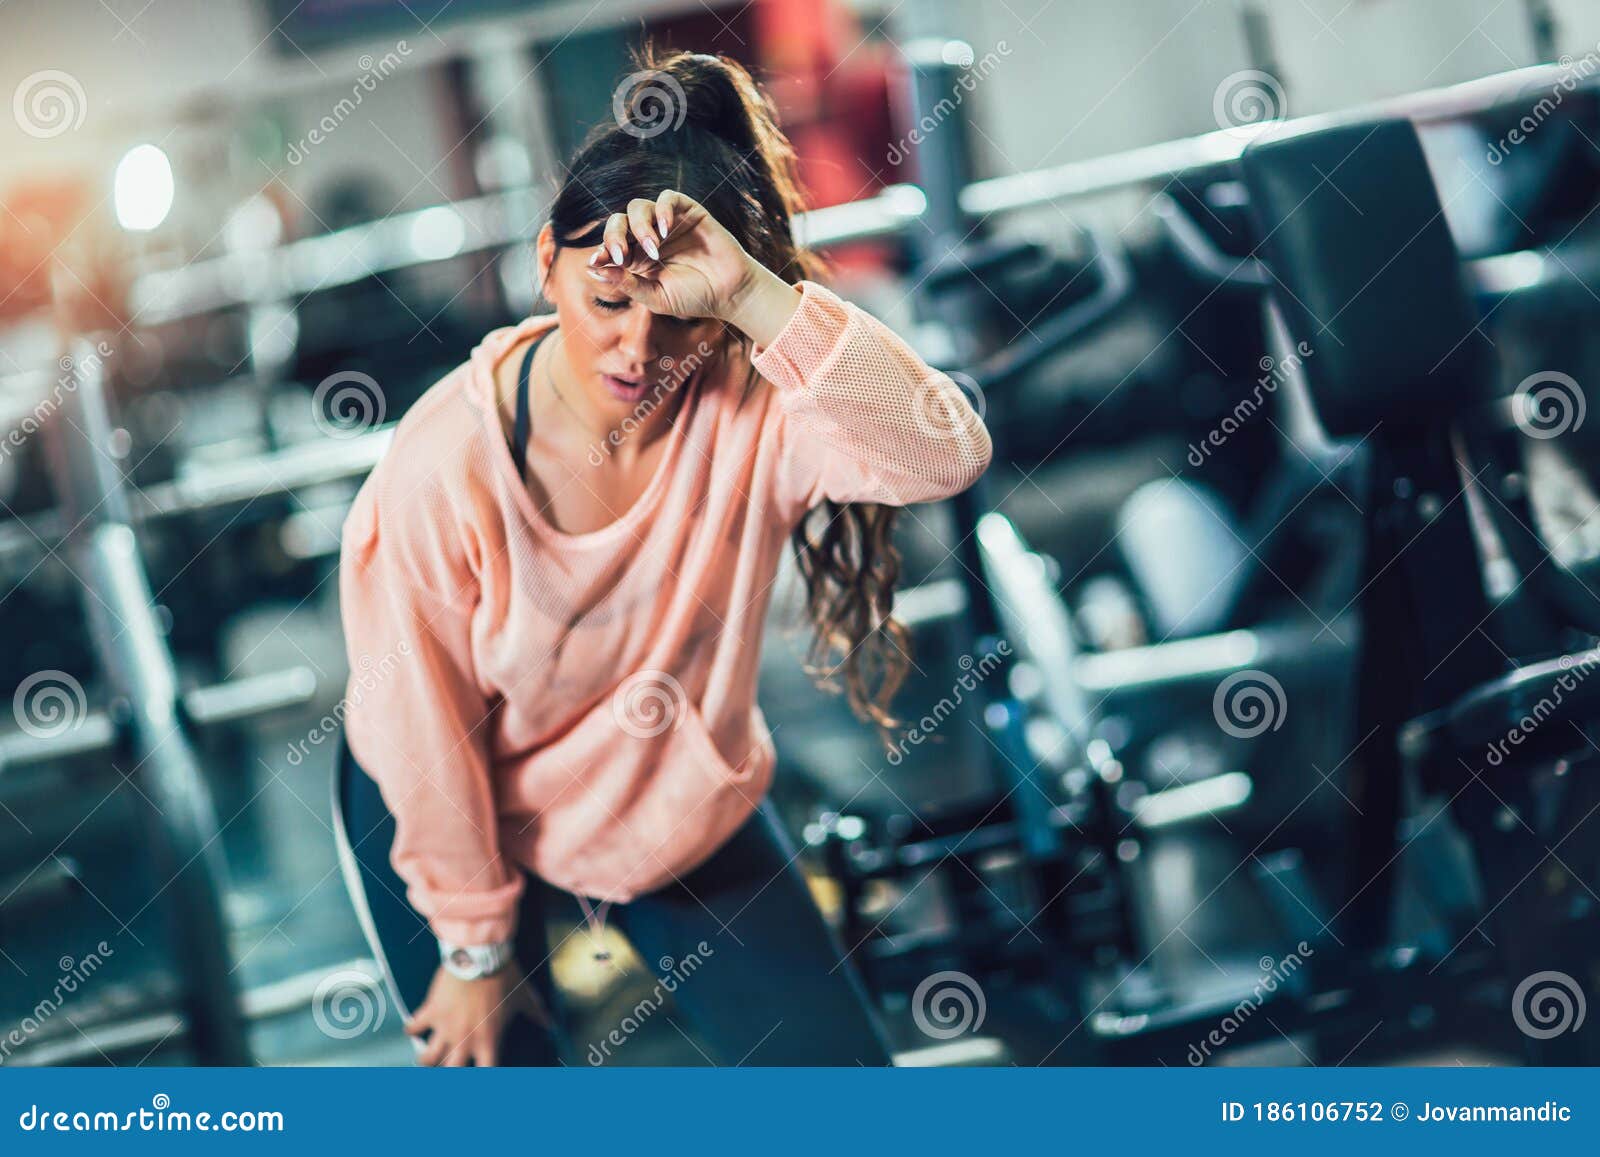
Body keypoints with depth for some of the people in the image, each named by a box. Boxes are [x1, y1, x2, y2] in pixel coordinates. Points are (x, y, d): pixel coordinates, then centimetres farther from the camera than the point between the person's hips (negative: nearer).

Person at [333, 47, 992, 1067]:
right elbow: (427, 734, -18)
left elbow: (946, 455, -44)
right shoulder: (442, 469, -29)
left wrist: (756, 295, -50)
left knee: (837, 1070, 6)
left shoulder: (753, 406, -25)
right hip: (467, 813, -2)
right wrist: (474, 945, -8)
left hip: (687, 802, 3)